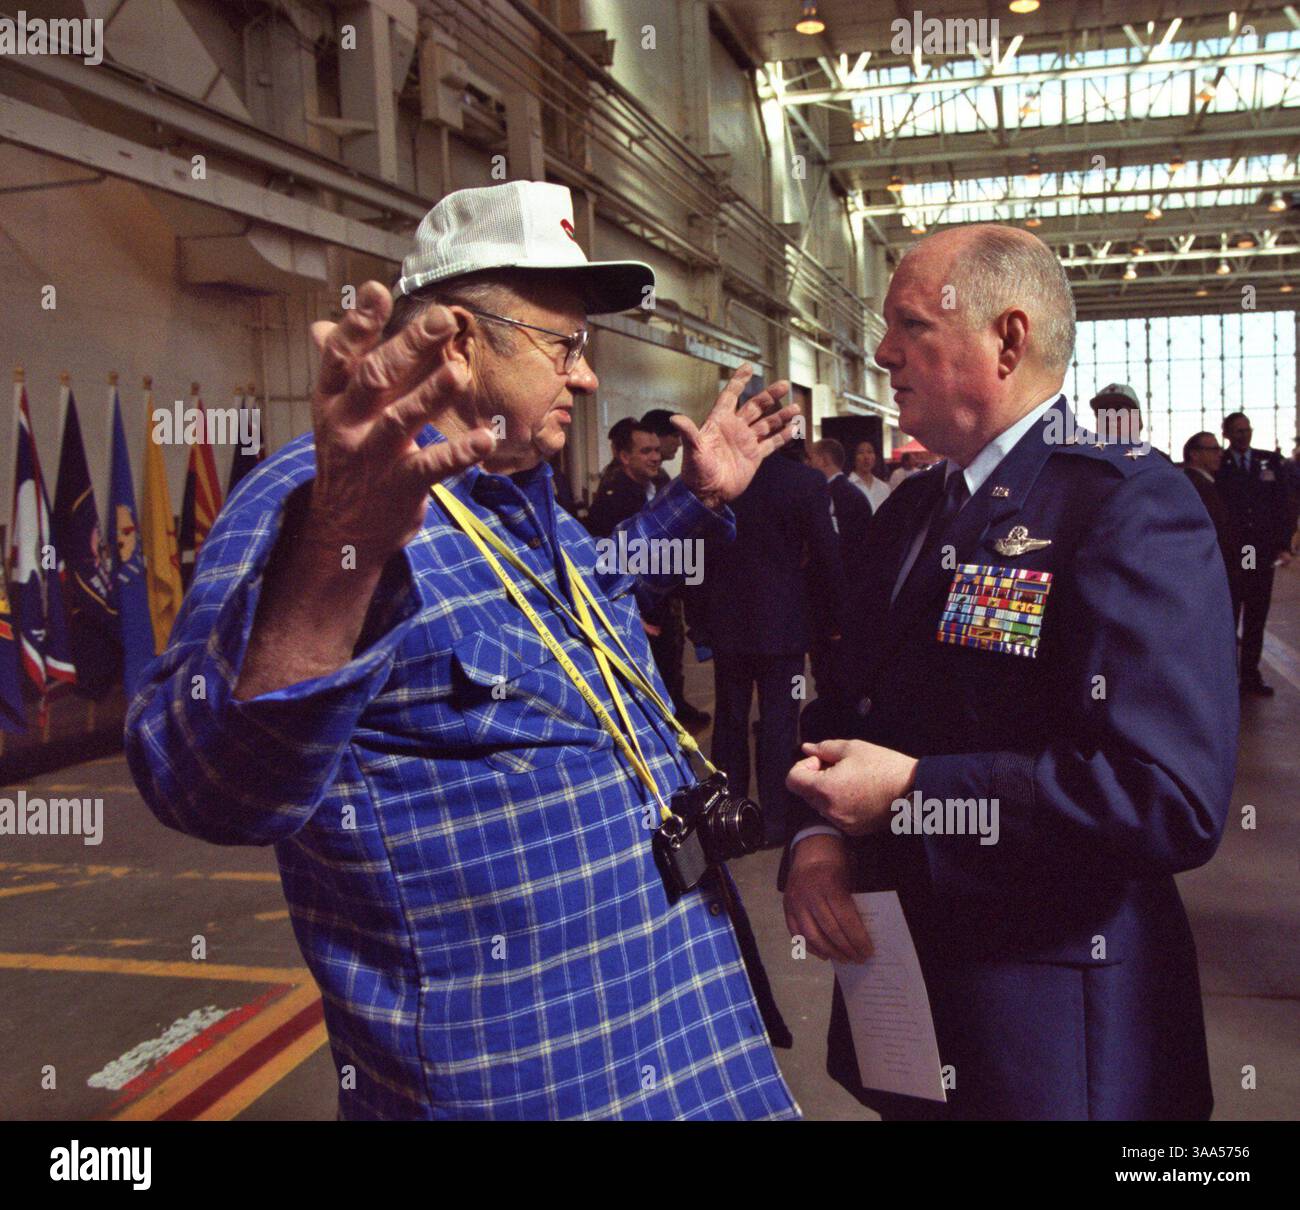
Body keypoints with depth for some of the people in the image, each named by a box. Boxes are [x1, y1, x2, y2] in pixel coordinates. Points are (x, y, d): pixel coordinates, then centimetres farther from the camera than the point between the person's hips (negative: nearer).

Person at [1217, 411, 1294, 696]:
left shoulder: (1270, 461, 6)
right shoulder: (1217, 465, -4)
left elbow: (1283, 504, 6)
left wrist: (1284, 545, -2)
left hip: (1262, 554, 3)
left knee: (1256, 619, 8)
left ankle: (1250, 675, 16)